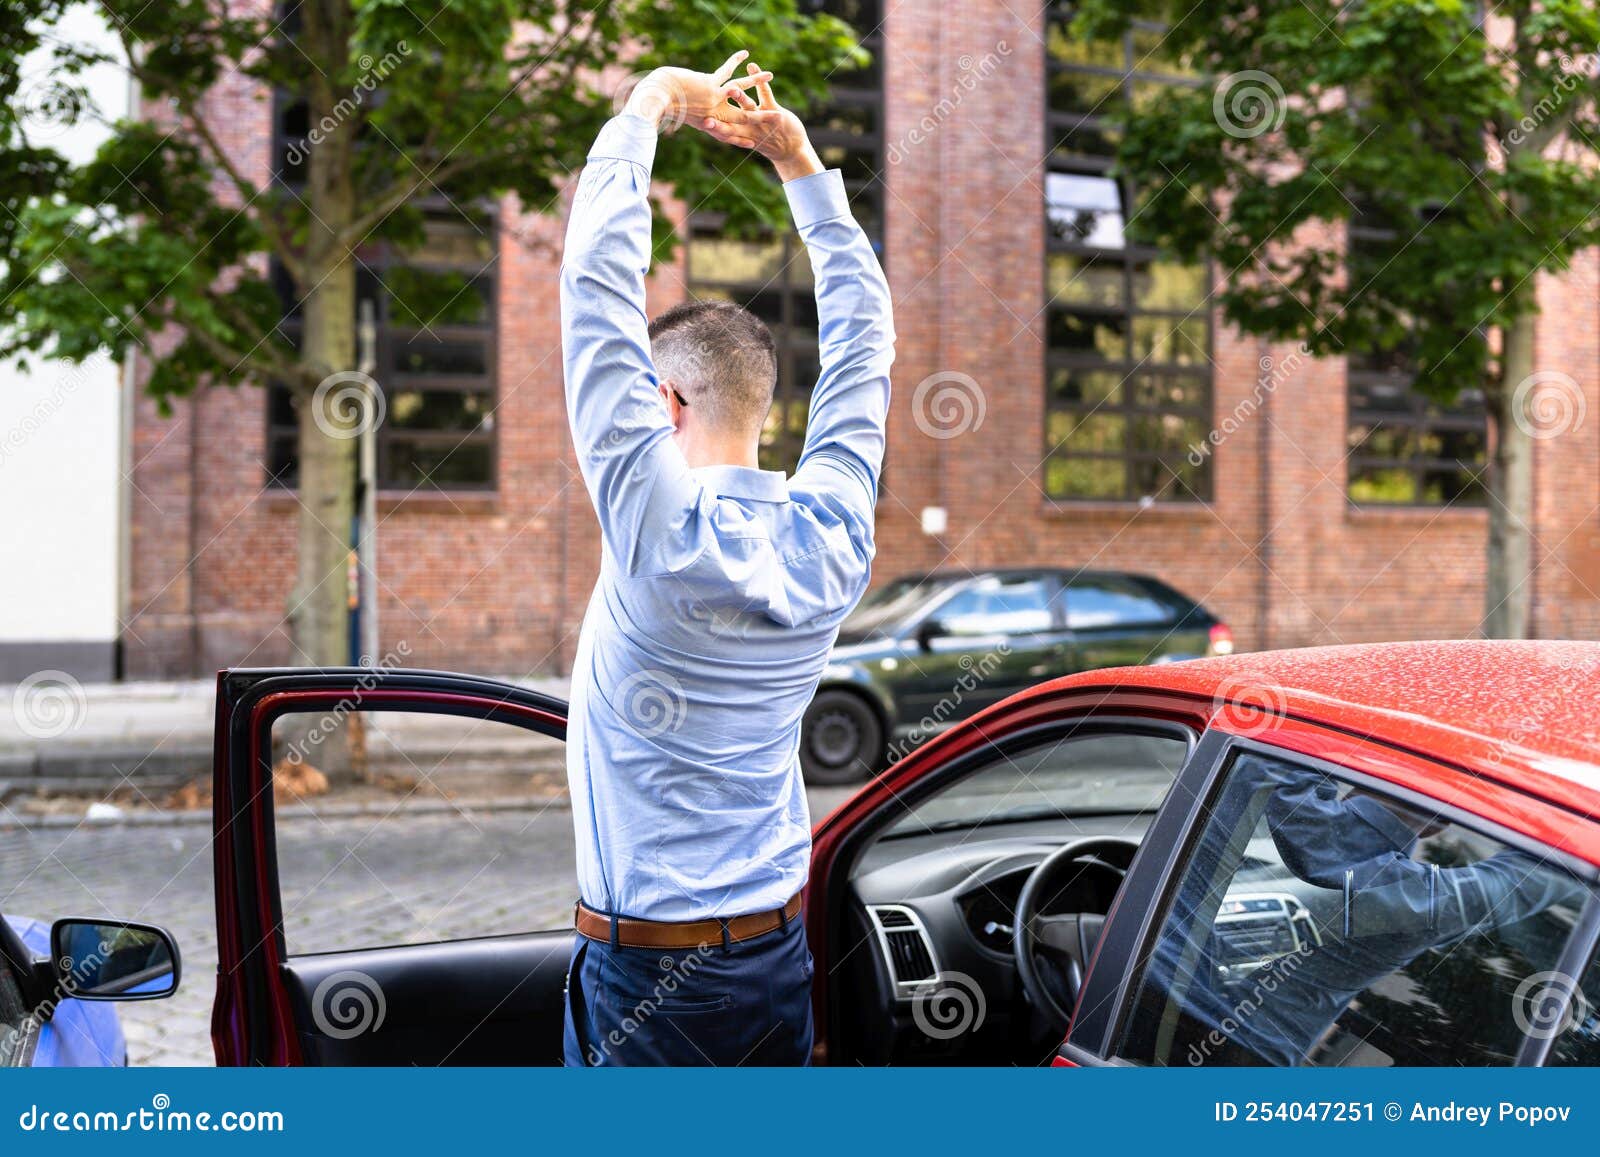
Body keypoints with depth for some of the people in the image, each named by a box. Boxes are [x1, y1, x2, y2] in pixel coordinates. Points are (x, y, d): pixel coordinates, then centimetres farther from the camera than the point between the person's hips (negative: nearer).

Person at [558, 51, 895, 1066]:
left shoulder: (659, 525, -19)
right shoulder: (833, 537, -4)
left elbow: (600, 278, -16)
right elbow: (864, 331, 9)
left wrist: (653, 102, -5)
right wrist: (803, 163, 14)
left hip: (646, 965, -6)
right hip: (783, 948, 6)